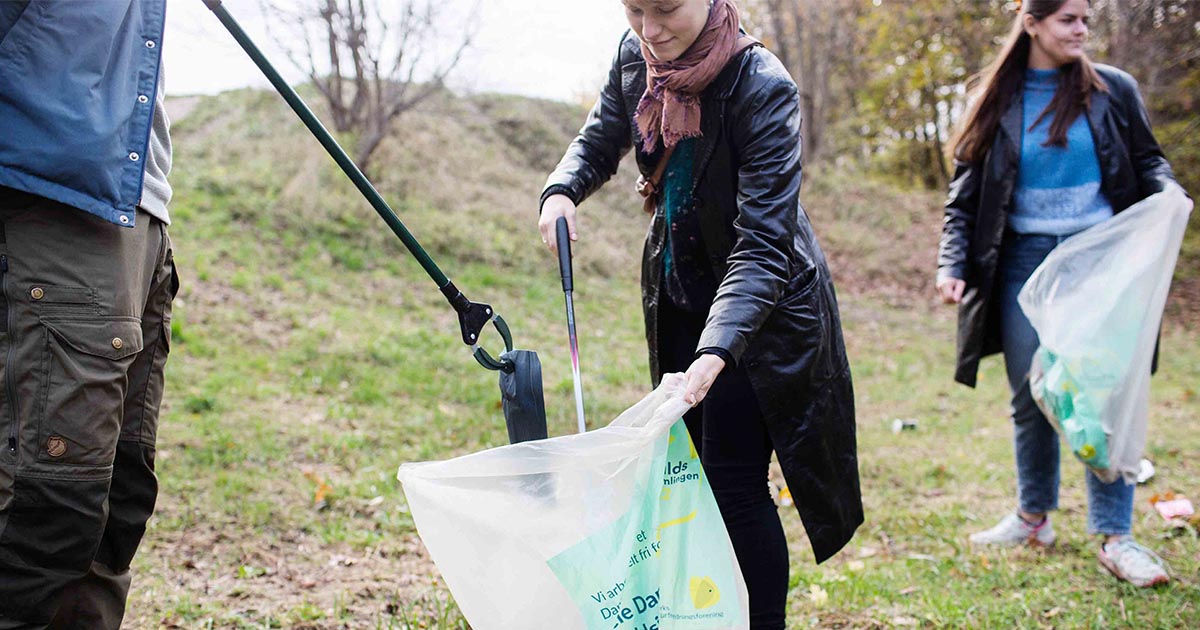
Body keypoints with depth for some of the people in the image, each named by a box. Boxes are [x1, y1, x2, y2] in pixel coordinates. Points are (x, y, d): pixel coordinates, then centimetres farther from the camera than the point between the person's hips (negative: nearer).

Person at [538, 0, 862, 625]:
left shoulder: (762, 87, -27)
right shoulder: (635, 55, -8)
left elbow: (763, 245, -31)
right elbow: (599, 140, 8)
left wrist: (715, 352, -44)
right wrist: (561, 190, -16)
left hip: (761, 300, -6)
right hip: (676, 291, 6)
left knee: (735, 481, -9)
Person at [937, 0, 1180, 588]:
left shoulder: (1112, 90, 5)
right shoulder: (998, 103, 5)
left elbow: (1146, 159, 12)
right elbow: (965, 194, 5)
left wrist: (1167, 190, -11)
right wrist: (952, 264, -8)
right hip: (1024, 261, 1)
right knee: (1030, 396, 7)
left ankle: (1114, 536, 2)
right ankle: (1033, 516, 24)